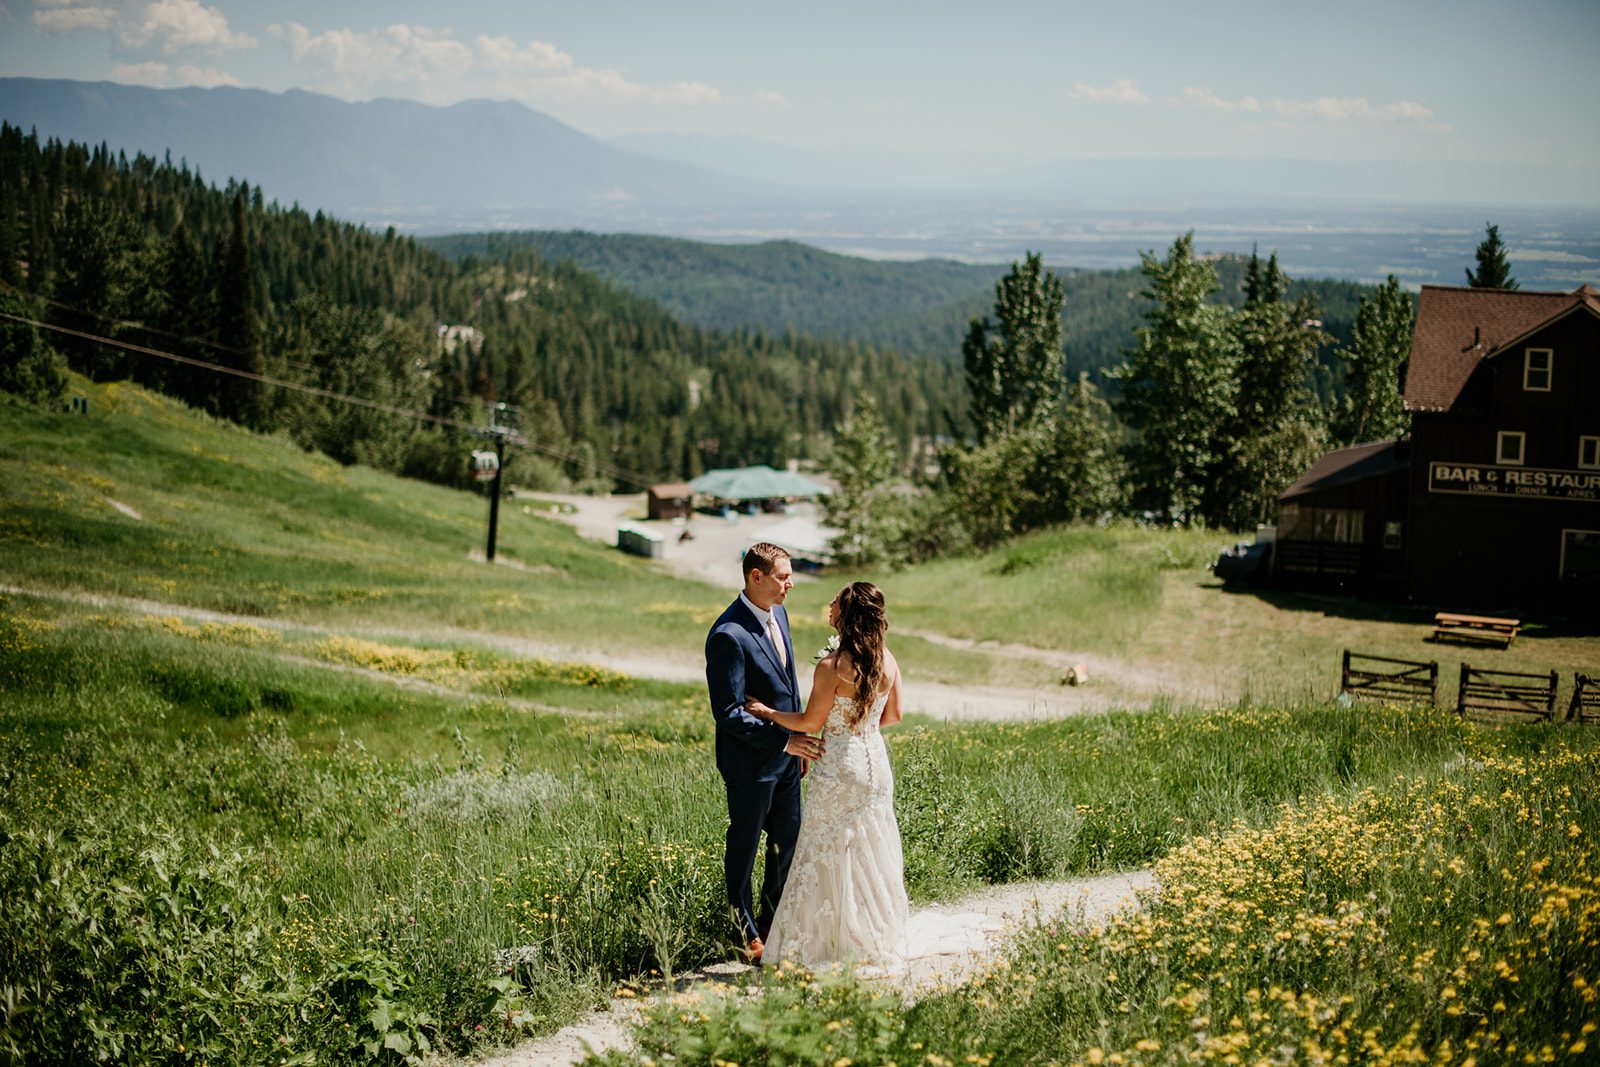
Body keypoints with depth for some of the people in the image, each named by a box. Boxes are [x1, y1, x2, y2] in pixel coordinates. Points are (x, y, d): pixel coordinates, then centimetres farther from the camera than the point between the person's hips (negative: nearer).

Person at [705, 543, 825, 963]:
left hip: (785, 755, 8)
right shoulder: (729, 636, -25)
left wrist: (799, 742, 16)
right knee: (744, 848, 10)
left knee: (787, 841, 17)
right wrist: (785, 741, -22)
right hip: (751, 761, -8)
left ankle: (772, 924, 33)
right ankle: (746, 932, 25)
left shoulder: (777, 613, 3)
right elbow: (728, 713, -24)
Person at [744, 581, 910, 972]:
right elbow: (893, 715, 9)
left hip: (839, 769, -6)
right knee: (873, 854, 16)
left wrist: (766, 712, 2)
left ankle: (842, 945, 11)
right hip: (876, 763, 6)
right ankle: (881, 943, 23)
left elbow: (810, 722, -11)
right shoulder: (888, 660, -1)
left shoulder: (832, 667, -19)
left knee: (832, 855, 5)